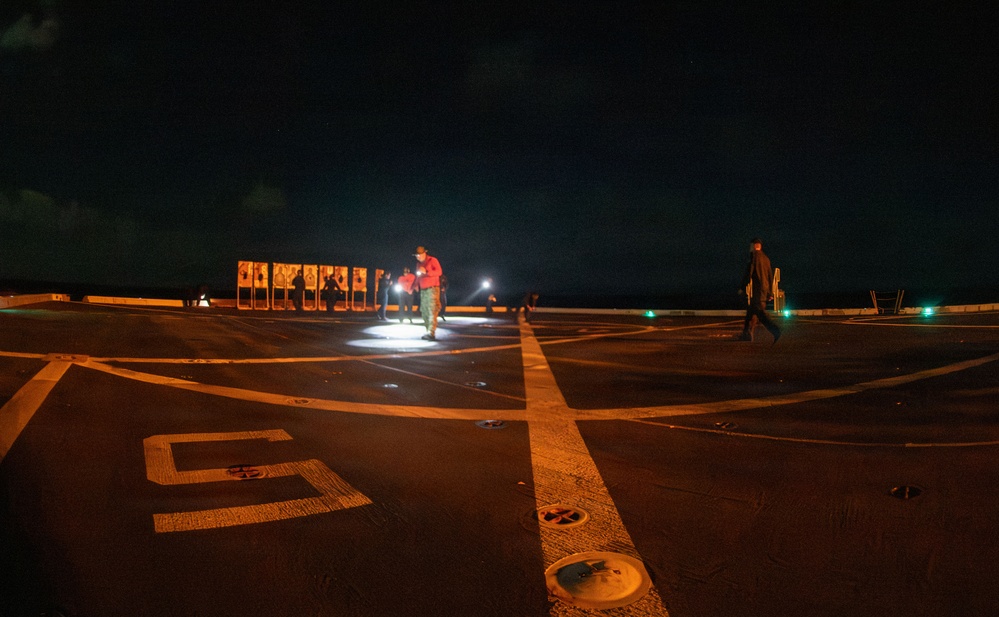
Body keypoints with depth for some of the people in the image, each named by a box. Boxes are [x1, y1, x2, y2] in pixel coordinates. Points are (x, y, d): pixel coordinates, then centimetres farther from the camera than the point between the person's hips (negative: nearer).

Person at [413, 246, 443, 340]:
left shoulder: (432, 260, -3)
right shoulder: (419, 263, 18)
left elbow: (439, 272, -13)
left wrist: (426, 272, -20)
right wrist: (416, 285, 12)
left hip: (432, 289, -7)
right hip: (423, 290, 7)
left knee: (432, 311, -14)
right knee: (424, 312, 4)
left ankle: (431, 333, -20)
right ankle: (428, 332, 9)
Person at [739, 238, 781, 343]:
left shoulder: (754, 255, -5)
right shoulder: (766, 258, 17)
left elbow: (749, 271, -14)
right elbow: (770, 275, 19)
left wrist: (745, 286, -12)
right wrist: (769, 292, 23)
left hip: (756, 288, -8)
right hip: (765, 289, 8)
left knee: (760, 311, -13)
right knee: (751, 311, 14)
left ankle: (775, 330, -27)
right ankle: (747, 334, 18)